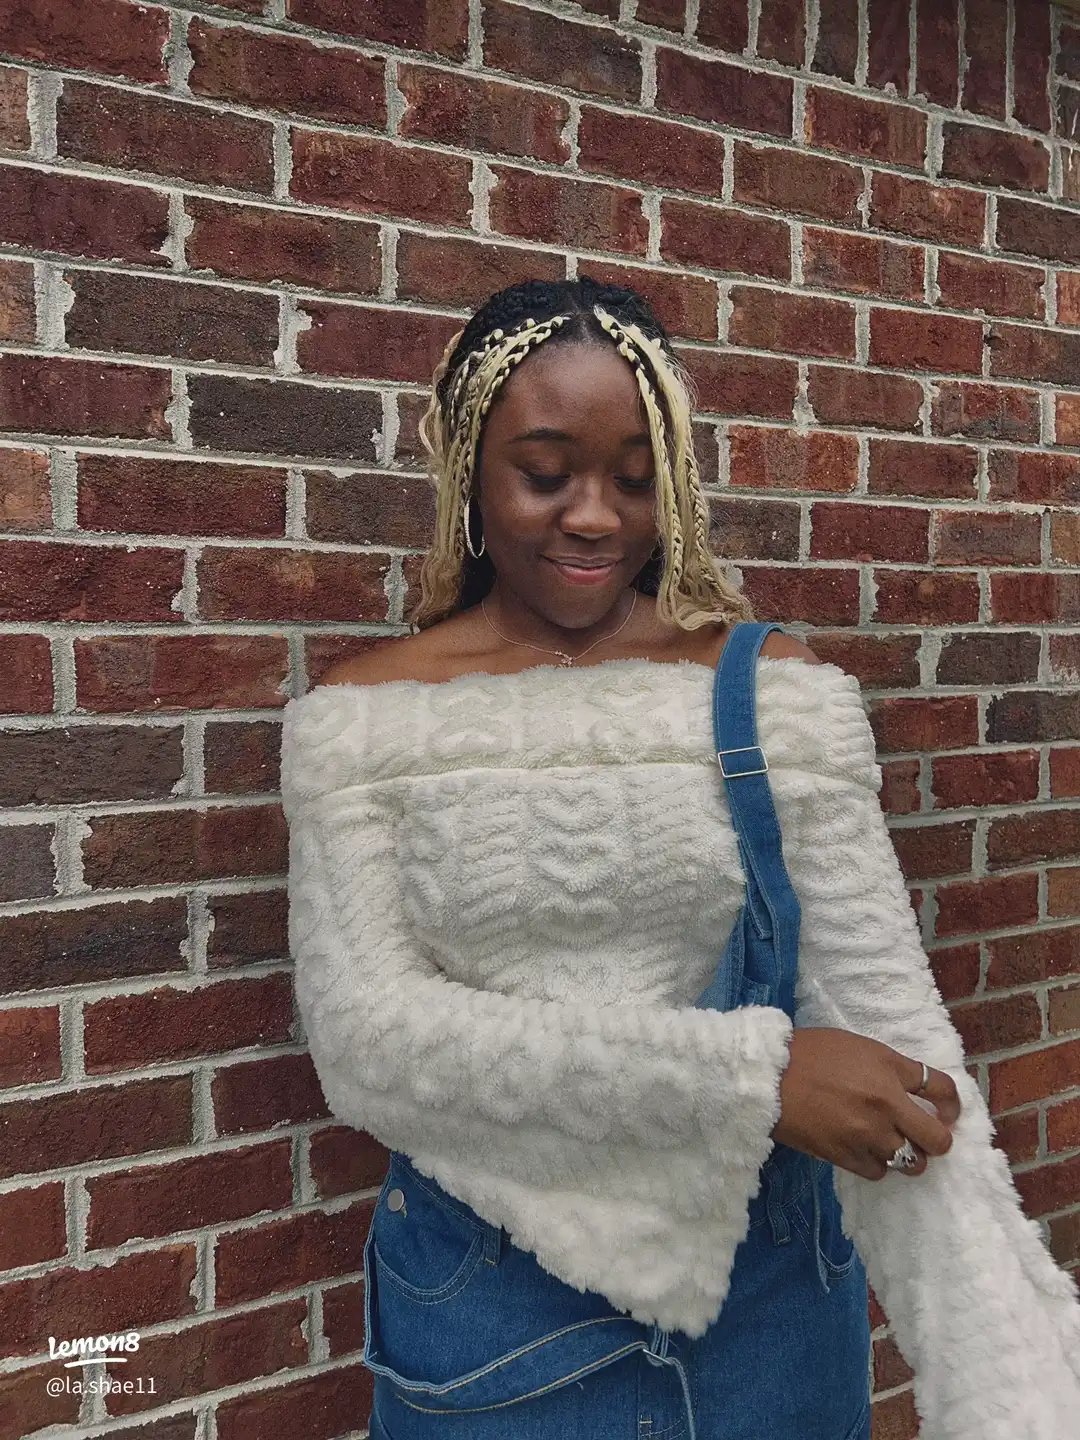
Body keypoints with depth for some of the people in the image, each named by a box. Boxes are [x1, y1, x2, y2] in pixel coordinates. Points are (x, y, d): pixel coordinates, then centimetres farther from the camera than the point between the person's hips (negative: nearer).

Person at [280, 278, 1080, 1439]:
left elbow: (892, 1025, -12)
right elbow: (367, 1044, -15)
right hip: (488, 1304, -1)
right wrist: (747, 1073, -22)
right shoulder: (359, 724, -8)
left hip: (765, 1282, 2)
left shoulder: (780, 694, -8)